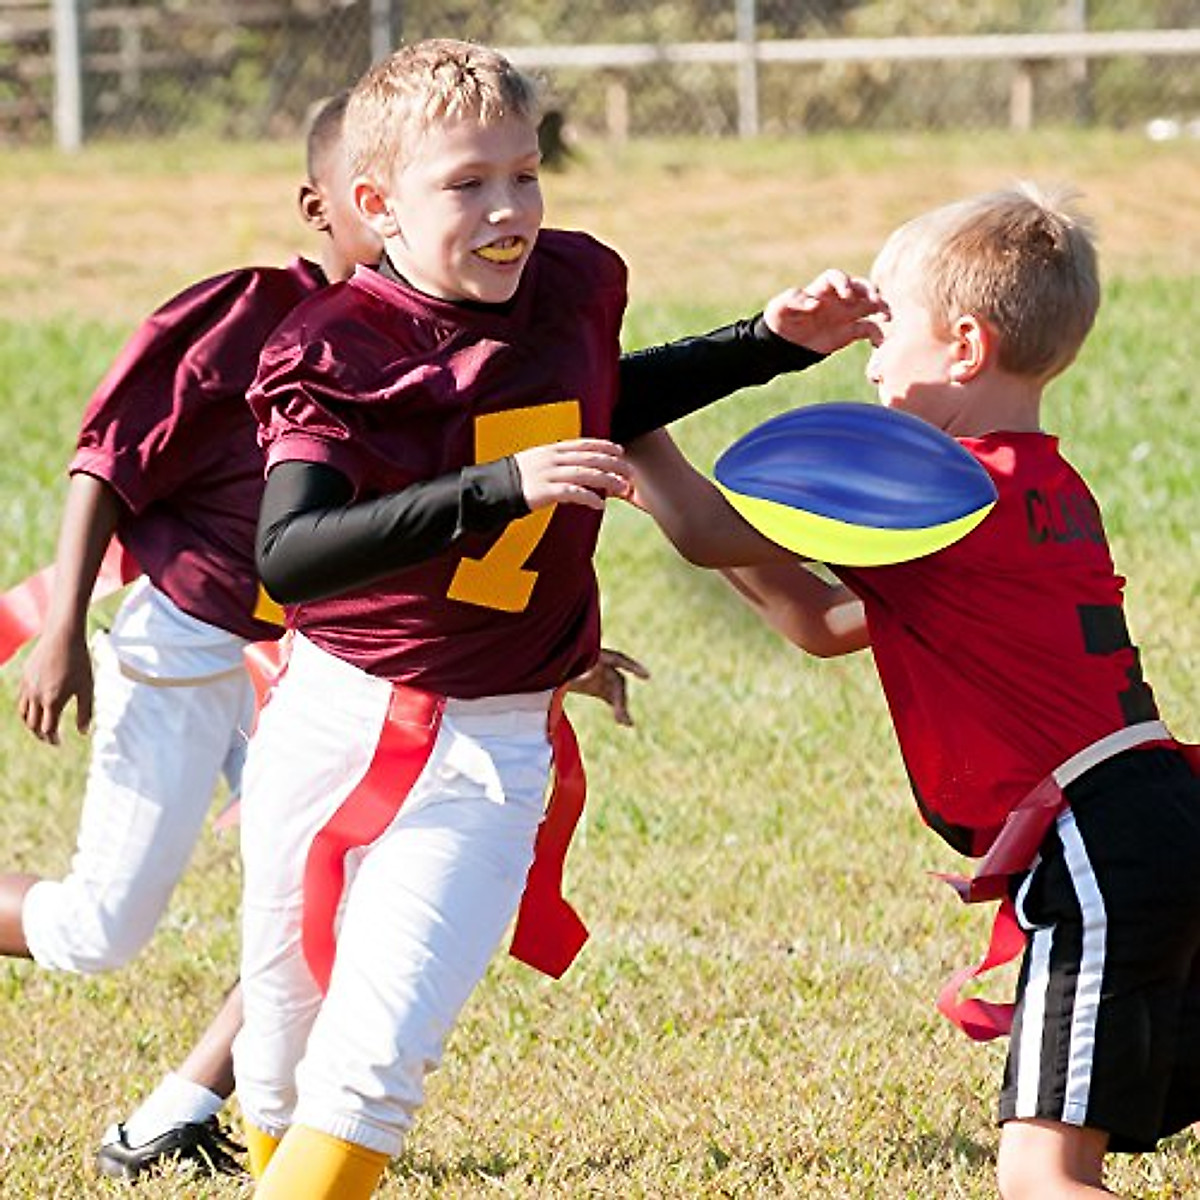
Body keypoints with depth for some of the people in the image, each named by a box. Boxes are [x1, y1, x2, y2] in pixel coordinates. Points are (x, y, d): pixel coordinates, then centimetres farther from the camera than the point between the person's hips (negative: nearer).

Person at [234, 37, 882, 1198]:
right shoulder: (338, 347, -14)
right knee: (282, 1056, 12)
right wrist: (499, 487, -39)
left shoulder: (571, 285, 1)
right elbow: (287, 556, -31)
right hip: (332, 719, -1)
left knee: (373, 1057, -14)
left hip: (492, 753, 1)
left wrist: (771, 341, 18)